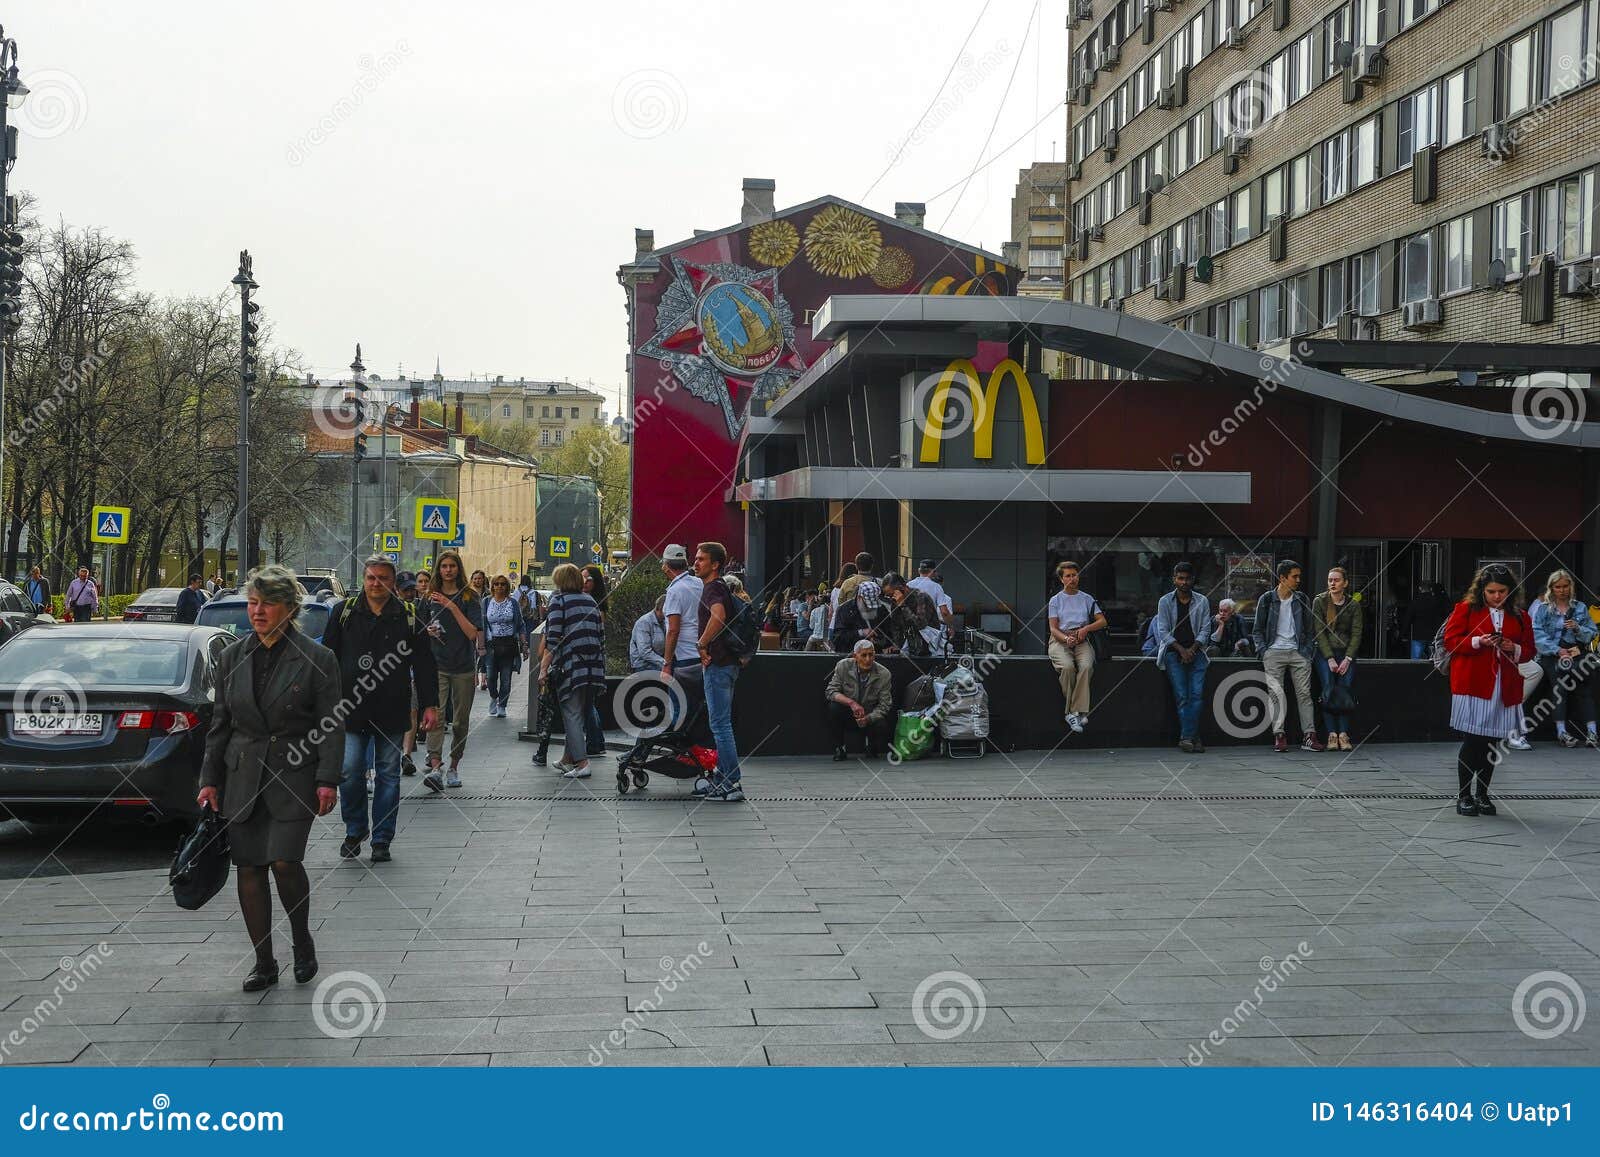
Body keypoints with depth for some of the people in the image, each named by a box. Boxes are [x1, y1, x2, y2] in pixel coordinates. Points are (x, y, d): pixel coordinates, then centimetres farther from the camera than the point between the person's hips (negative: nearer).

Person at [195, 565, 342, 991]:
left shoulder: (317, 659, -4)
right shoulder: (232, 656, 8)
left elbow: (332, 725, -3)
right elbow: (220, 721, 13)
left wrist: (327, 780, -11)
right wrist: (209, 779, 9)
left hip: (293, 778, -4)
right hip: (243, 777, 4)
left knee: (284, 860, -14)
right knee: (249, 868, 3)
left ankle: (302, 942, 12)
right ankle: (264, 963, 13)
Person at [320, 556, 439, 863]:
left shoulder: (408, 616, 3)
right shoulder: (343, 612, 5)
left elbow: (424, 664, 5)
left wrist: (429, 705, 0)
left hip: (392, 711, 0)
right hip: (351, 709, 0)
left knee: (388, 775, 5)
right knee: (350, 772, -4)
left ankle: (382, 839, 14)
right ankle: (354, 831, 17)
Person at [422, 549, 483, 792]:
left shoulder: (470, 598, 0)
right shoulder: (430, 598, 8)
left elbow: (473, 633, -12)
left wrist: (452, 606, -18)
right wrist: (428, 632, -4)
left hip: (464, 668, -1)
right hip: (437, 665, 1)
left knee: (460, 721, 7)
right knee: (435, 716, -16)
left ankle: (454, 767, 19)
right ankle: (435, 767, -26)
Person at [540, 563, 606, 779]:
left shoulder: (559, 600, -3)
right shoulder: (590, 601, 16)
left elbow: (553, 638, -11)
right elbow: (600, 635, 15)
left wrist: (543, 668, -10)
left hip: (571, 665, -6)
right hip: (594, 666, 6)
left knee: (572, 713, -4)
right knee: (580, 712, 15)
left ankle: (581, 763, -11)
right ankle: (568, 758, 24)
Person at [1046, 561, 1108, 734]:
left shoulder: (1087, 599, 19)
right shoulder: (1055, 600, 14)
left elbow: (1102, 621, 12)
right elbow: (1053, 628, 6)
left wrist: (1086, 628, -8)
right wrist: (1066, 638, -15)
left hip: (1082, 641, 1)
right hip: (1060, 640, -1)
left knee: (1086, 666, -32)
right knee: (1067, 667, -34)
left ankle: (1074, 712, -35)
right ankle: (1075, 713, -26)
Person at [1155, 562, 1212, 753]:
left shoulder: (1202, 601, 8)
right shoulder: (1165, 601, 4)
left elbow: (1205, 629, 5)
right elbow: (1163, 632, 0)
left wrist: (1192, 649, -9)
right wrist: (1181, 650, -11)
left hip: (1196, 651, 1)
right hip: (1173, 651, -1)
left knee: (1197, 693, -12)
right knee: (1182, 696, -11)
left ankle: (1187, 737, -8)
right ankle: (1193, 737, -9)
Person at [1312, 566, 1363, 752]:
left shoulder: (1353, 605, 7)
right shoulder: (1319, 601, 2)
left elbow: (1356, 634, 3)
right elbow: (1319, 632, -3)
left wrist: (1347, 659, -9)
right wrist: (1330, 659, -12)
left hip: (1346, 653, 1)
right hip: (1325, 653, -1)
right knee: (1329, 690, -18)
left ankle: (1344, 734, -17)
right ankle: (1332, 734, -19)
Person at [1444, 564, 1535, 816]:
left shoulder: (1519, 617, 13)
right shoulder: (1465, 610, 3)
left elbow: (1529, 650, 14)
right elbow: (1450, 641, -2)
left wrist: (1514, 649, -8)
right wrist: (1477, 642, -17)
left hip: (1505, 688, 4)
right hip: (1471, 686, -4)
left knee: (1491, 743, 8)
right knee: (1472, 741, -6)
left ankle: (1482, 794, 18)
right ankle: (1464, 796, 3)